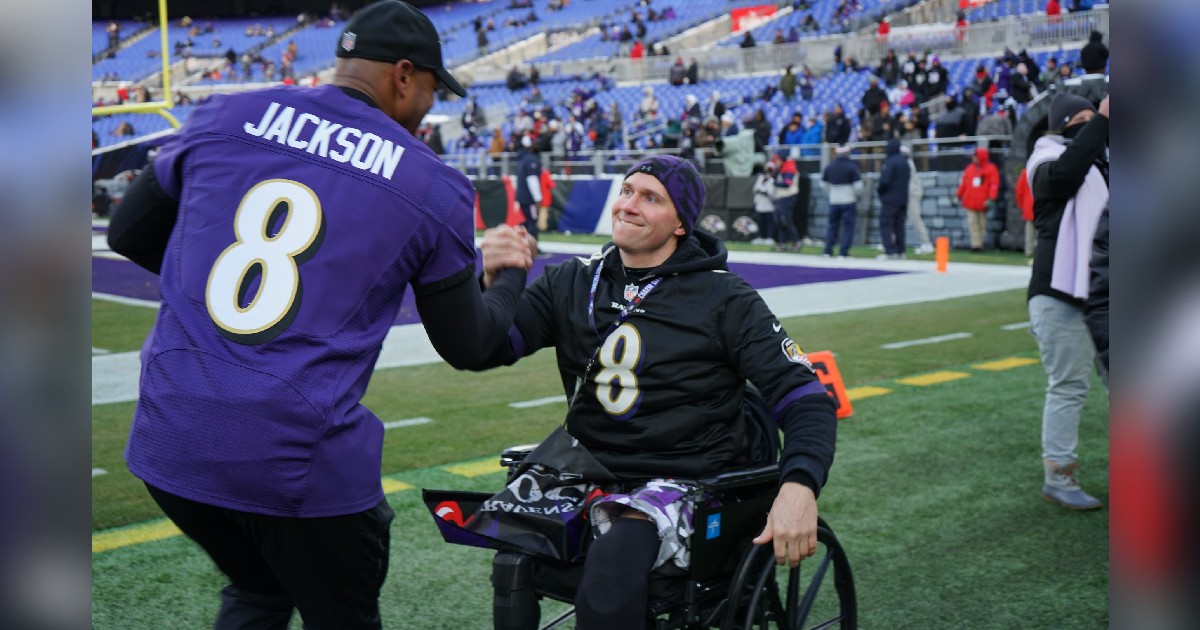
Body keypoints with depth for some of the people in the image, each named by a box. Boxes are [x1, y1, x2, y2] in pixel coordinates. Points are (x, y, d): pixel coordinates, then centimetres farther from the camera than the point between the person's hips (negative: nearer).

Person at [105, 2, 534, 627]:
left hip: (169, 439, 4)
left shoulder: (223, 117, 5)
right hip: (299, 462, -3)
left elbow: (129, 235, 16)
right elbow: (467, 346, 8)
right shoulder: (434, 188, -2)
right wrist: (509, 272, 26)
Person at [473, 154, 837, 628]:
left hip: (686, 480, -3)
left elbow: (807, 400, -4)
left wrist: (799, 486, -23)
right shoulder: (572, 283, 9)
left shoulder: (724, 299, 0)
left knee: (614, 560, -35)